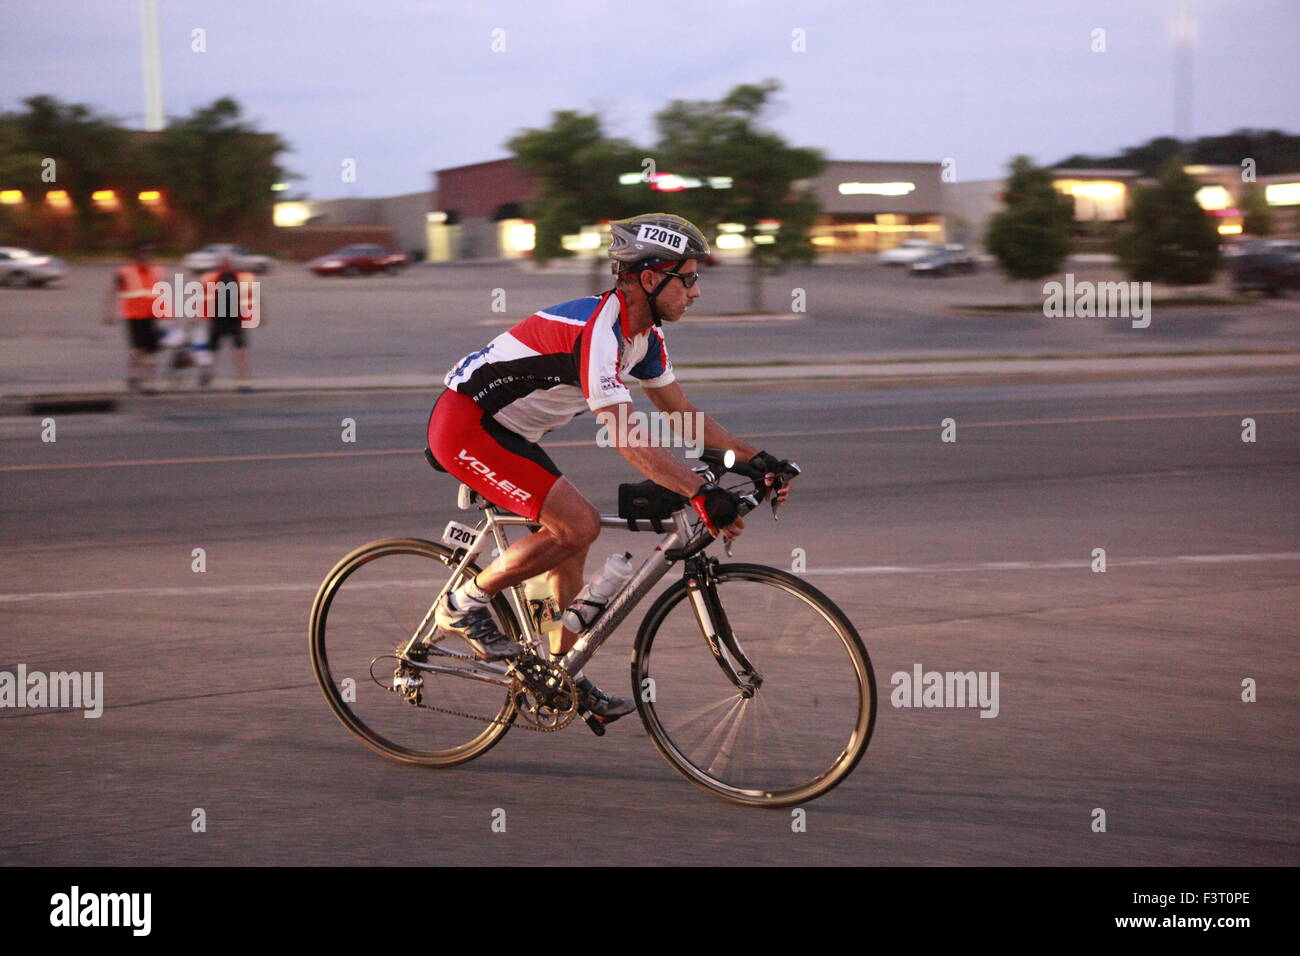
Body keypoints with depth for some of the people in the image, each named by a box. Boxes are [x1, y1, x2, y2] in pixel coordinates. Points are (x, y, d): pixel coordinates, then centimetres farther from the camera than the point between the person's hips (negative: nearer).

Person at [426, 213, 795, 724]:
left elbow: (679, 411, 13)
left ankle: (565, 676, 19)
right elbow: (626, 436, -35)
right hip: (464, 425, -10)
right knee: (577, 524, -18)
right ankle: (465, 604, -3)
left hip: (504, 431, 10)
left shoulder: (644, 333, 4)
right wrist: (702, 494, -42)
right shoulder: (596, 330, -27)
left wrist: (756, 457, 4)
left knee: (572, 530, 10)